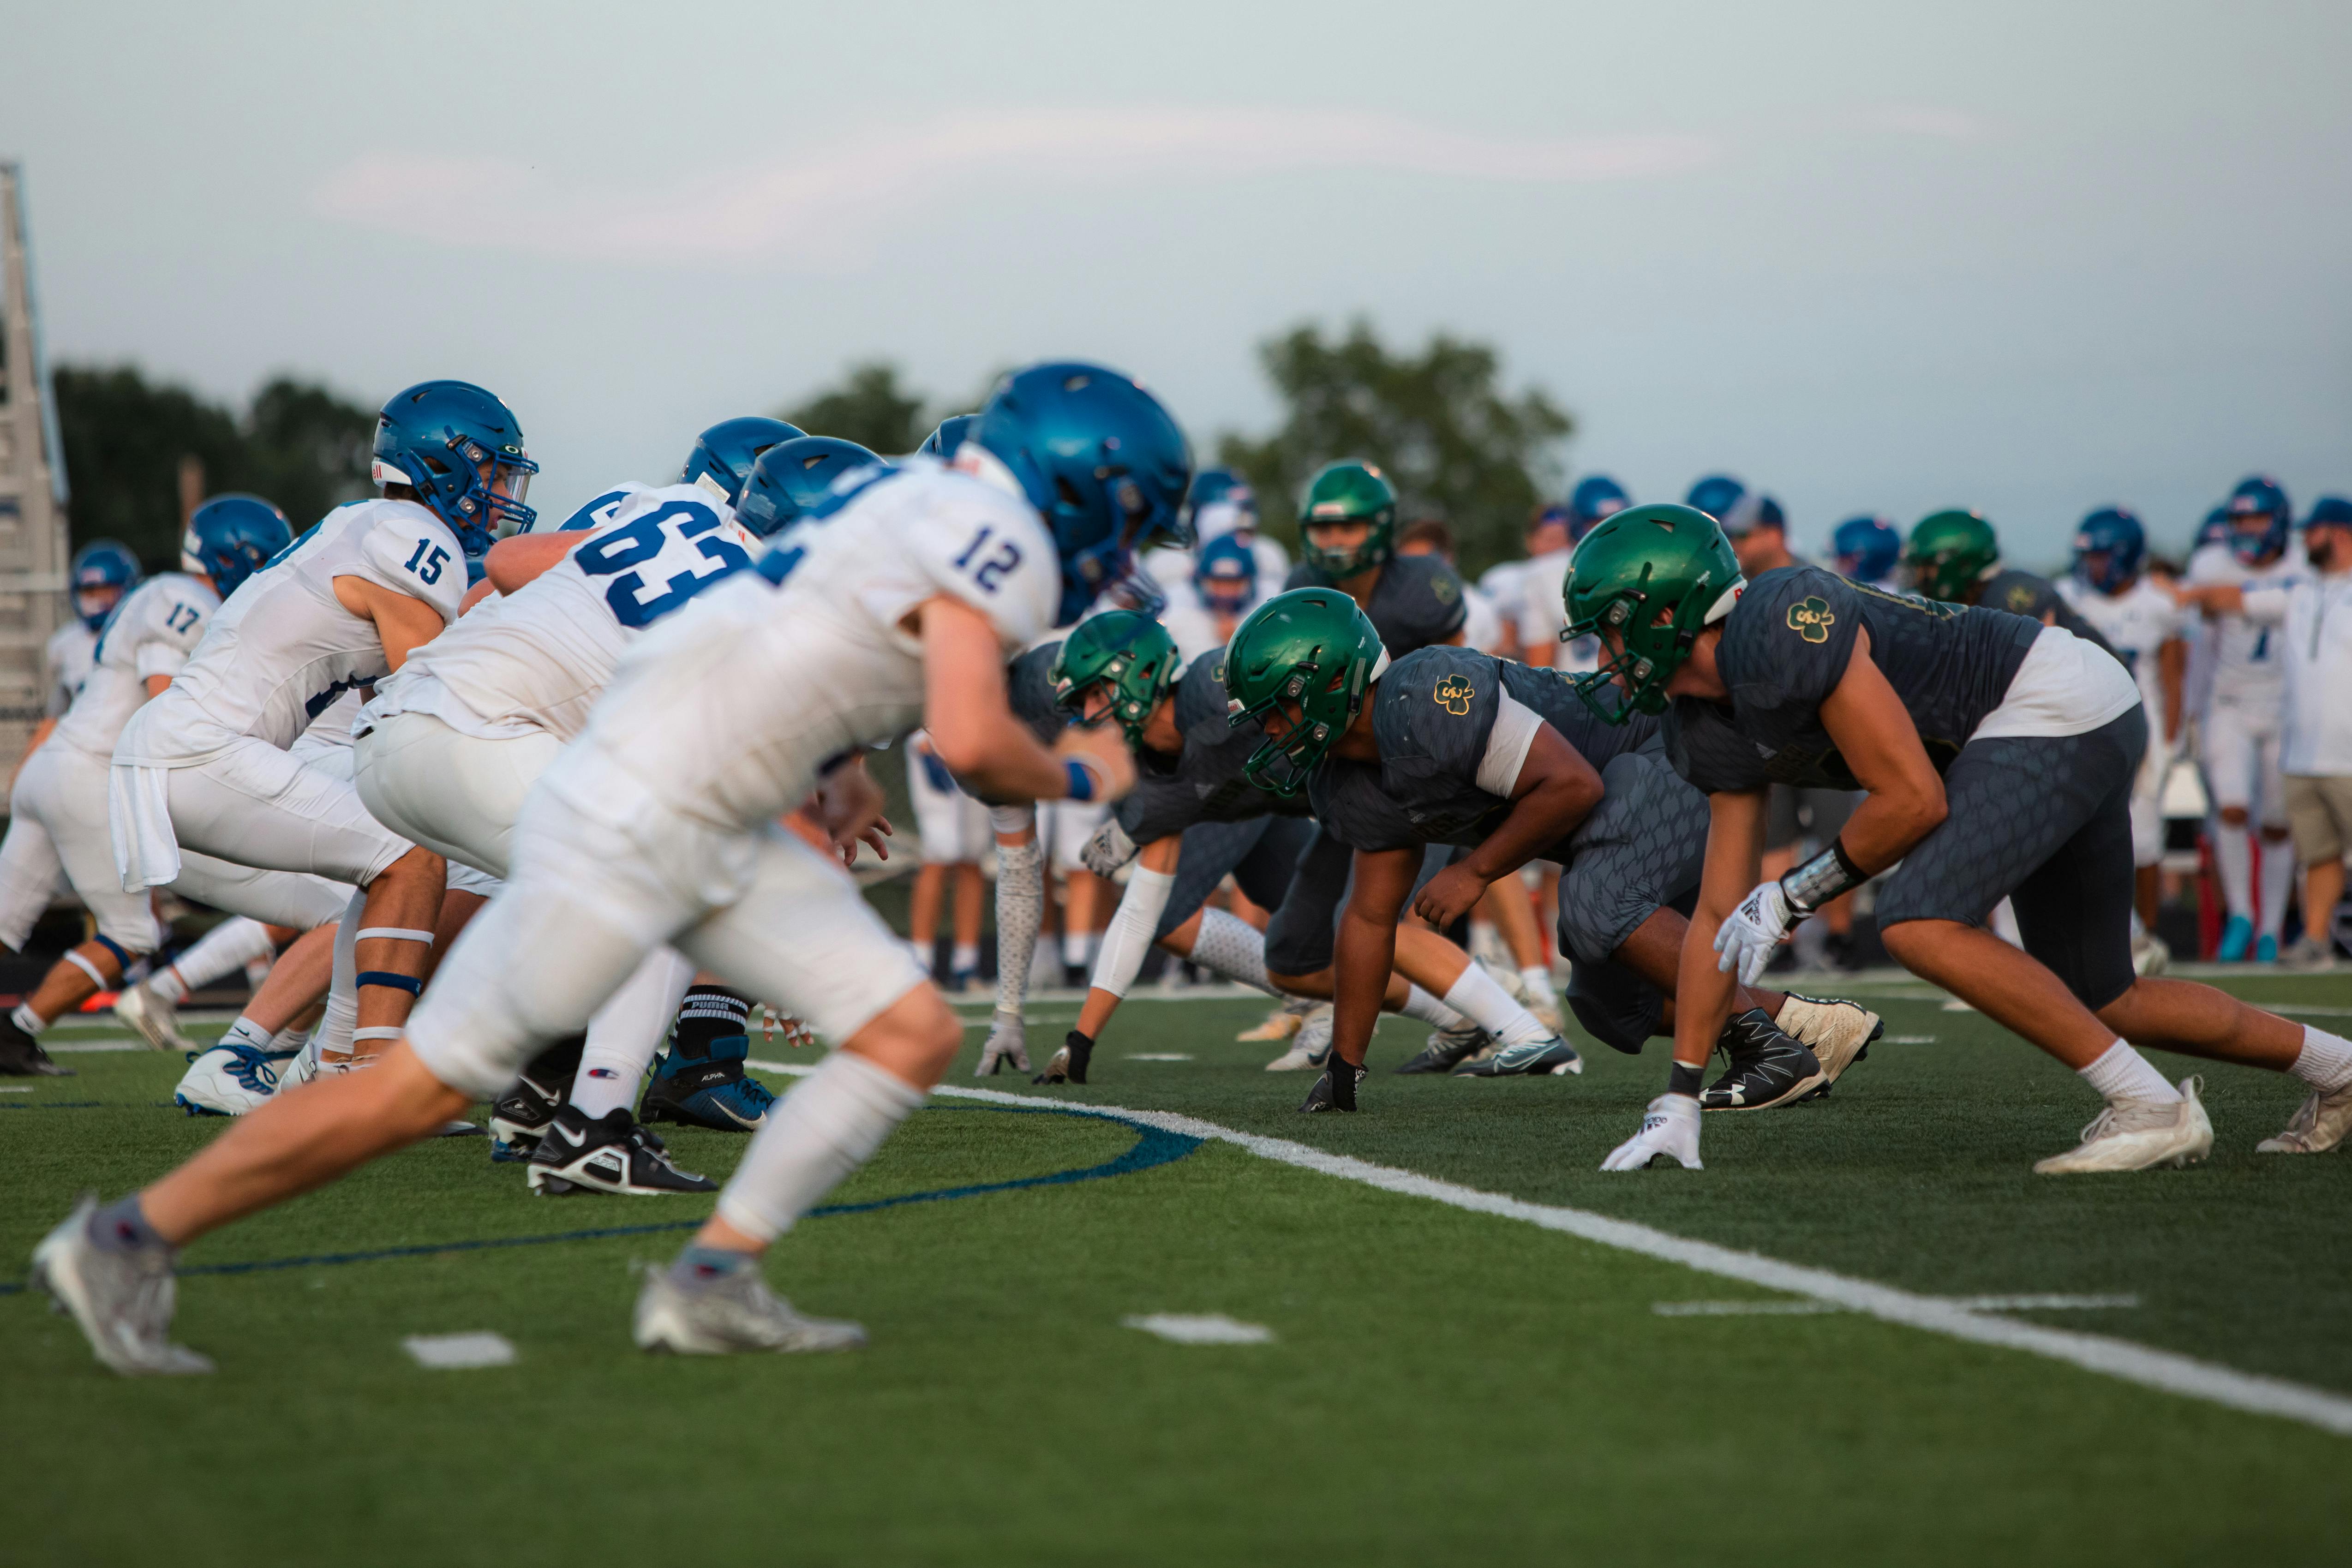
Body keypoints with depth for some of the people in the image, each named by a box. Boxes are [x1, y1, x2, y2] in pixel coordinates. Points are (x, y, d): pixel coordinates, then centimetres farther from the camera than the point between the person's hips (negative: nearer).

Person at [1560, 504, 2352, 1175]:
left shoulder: (1782, 626, -24)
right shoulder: (1712, 734, 5)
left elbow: (1914, 799, -23)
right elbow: (1720, 916, 9)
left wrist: (1791, 898, -11)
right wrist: (1679, 1097, 7)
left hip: (2063, 706, -10)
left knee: (1921, 924, -22)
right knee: (2098, 1004, 15)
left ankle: (2152, 1109, -14)